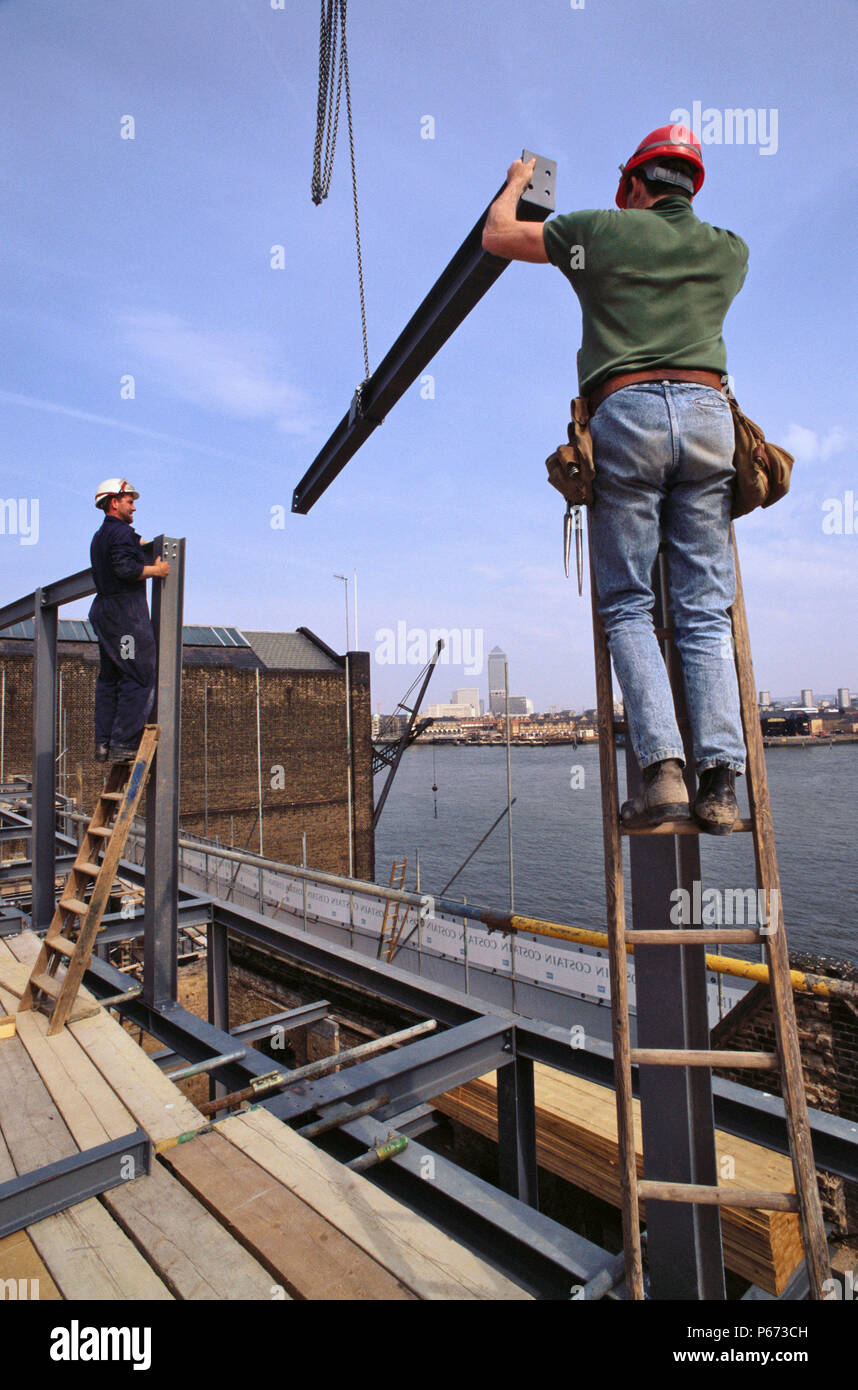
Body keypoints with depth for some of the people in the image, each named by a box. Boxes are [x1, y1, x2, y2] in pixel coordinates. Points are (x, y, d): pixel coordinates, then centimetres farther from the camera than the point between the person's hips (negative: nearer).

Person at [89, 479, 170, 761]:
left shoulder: (99, 536, 21)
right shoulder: (122, 532, -10)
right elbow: (125, 568, -21)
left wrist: (138, 545, 26)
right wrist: (156, 570, -10)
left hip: (103, 610, 10)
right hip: (126, 612, -10)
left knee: (108, 678, 11)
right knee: (139, 678, -8)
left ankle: (103, 744, 13)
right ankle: (122, 744, -9)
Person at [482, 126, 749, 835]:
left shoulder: (604, 231, 14)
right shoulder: (730, 251, 25)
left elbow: (496, 236, 26)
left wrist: (517, 181, 46)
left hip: (627, 413, -3)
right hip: (708, 412, 3)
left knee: (628, 605, -2)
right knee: (706, 609, -1)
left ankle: (663, 767, -15)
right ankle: (722, 781, -9)